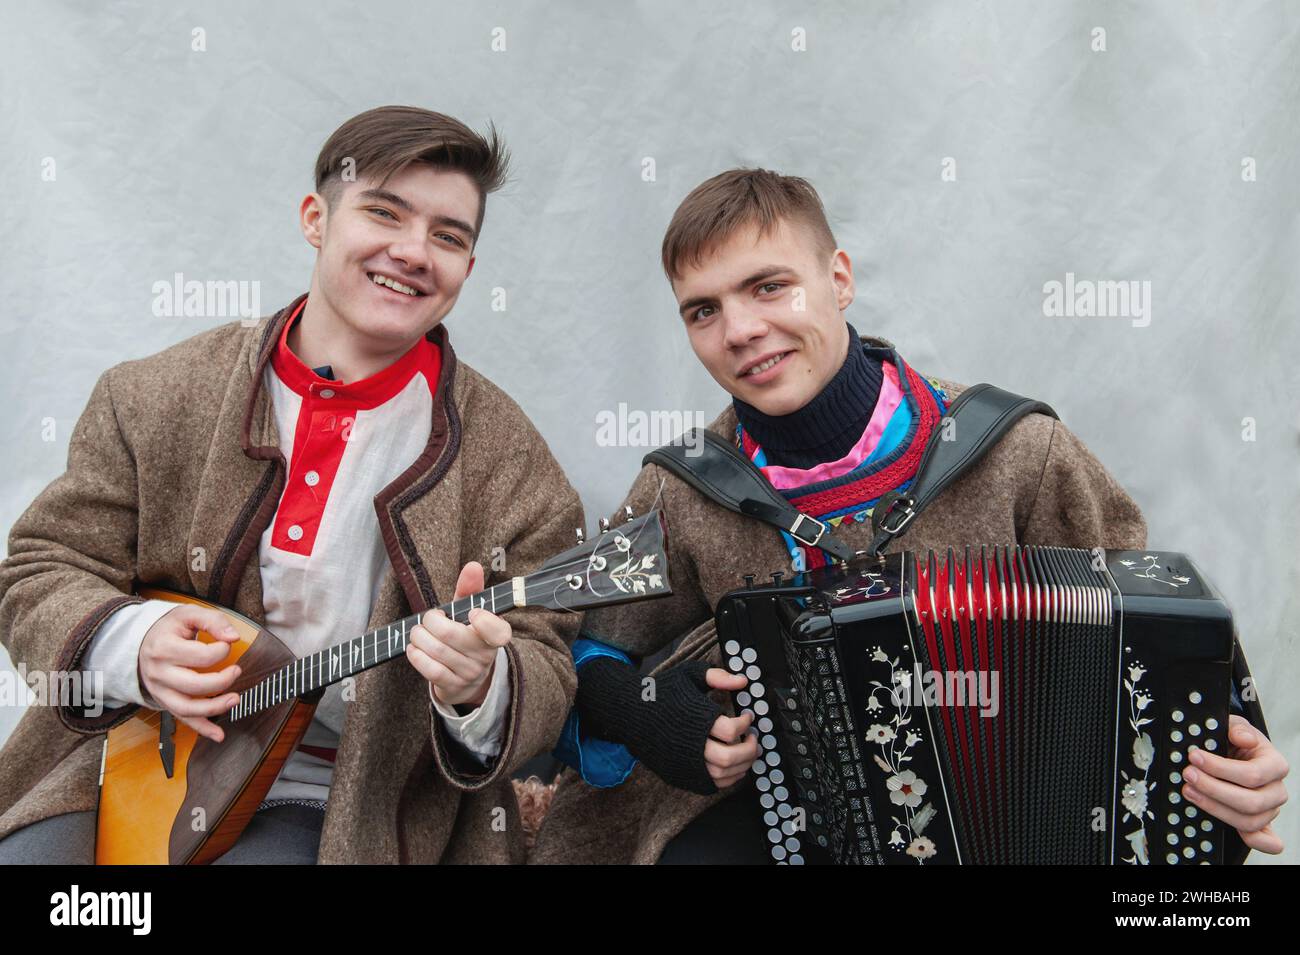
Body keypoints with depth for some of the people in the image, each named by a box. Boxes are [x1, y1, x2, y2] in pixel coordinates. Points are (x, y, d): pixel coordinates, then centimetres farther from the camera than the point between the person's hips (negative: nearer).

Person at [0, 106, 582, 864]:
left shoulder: (507, 460, -7)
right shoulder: (153, 400, 0)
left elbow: (546, 678, -5)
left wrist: (481, 689, -29)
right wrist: (131, 644, -17)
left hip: (339, 802, -1)